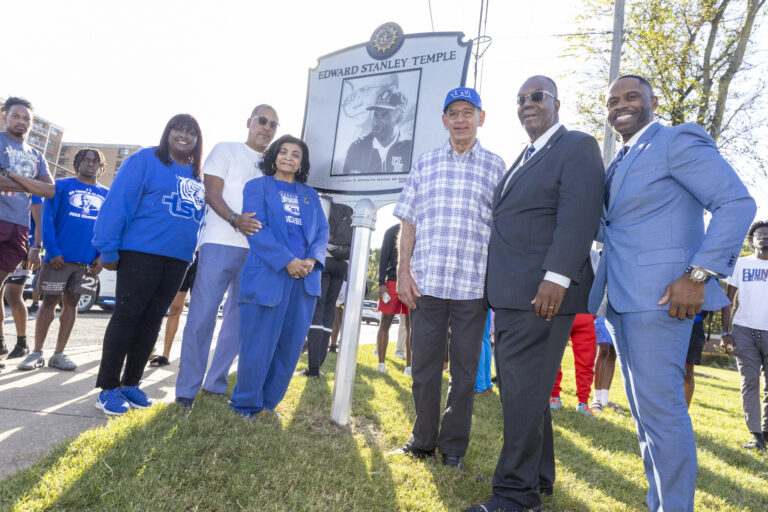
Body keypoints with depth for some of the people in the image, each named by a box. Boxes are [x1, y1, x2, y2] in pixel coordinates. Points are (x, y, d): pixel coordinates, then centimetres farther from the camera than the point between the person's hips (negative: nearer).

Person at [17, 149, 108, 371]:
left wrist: (103, 255, -3)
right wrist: (52, 250, -13)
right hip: (59, 257, -2)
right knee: (49, 302, 2)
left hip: (87, 261, 2)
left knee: (71, 303, 7)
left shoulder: (106, 195, 12)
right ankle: (37, 353, 12)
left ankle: (58, 354, 15)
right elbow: (48, 219, -3)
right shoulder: (61, 185, 4)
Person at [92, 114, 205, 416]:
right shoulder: (144, 160, -2)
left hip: (178, 259, 6)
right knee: (127, 315, -3)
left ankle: (131, 383, 19)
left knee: (152, 320, 9)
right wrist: (108, 249, -14)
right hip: (140, 252, -6)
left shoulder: (198, 177, 16)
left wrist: (191, 254, 12)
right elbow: (118, 202, -9)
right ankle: (108, 388, 6)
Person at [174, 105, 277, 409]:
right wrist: (235, 219, -21)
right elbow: (212, 194, -3)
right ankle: (187, 390, 4)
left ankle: (216, 384, 20)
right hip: (221, 244, -5)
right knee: (202, 315, -6)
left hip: (256, 249, 5)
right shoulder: (226, 150, 7)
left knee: (239, 319, 7)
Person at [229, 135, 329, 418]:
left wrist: (312, 260, -8)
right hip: (267, 275, -4)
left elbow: (322, 231, 12)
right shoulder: (257, 187, 8)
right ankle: (245, 406, 15)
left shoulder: (310, 195, 21)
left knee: (291, 345, 6)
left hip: (305, 278, 4)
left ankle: (268, 403, 21)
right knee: (258, 345, -1)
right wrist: (287, 261, -16)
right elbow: (257, 229, -5)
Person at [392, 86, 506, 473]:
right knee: (424, 367, 9)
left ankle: (453, 449, 23)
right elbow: (408, 222, 9)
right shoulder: (424, 164, 11)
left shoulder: (495, 167, 7)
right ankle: (422, 441, 27)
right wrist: (404, 271, 0)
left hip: (474, 286, -1)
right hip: (426, 282, 1)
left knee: (465, 372, 8)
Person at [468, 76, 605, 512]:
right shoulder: (524, 159, 25)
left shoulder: (578, 147, -2)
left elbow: (579, 217, -15)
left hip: (542, 294, -9)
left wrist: (556, 278, -24)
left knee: (523, 392, -5)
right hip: (512, 295, 9)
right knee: (525, 389, 15)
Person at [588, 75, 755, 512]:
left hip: (661, 296, -9)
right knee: (645, 410, 15)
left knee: (661, 409, -6)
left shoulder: (678, 141, -4)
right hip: (622, 299, 9)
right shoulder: (618, 165, 21)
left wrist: (698, 275, -20)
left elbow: (737, 203, -14)